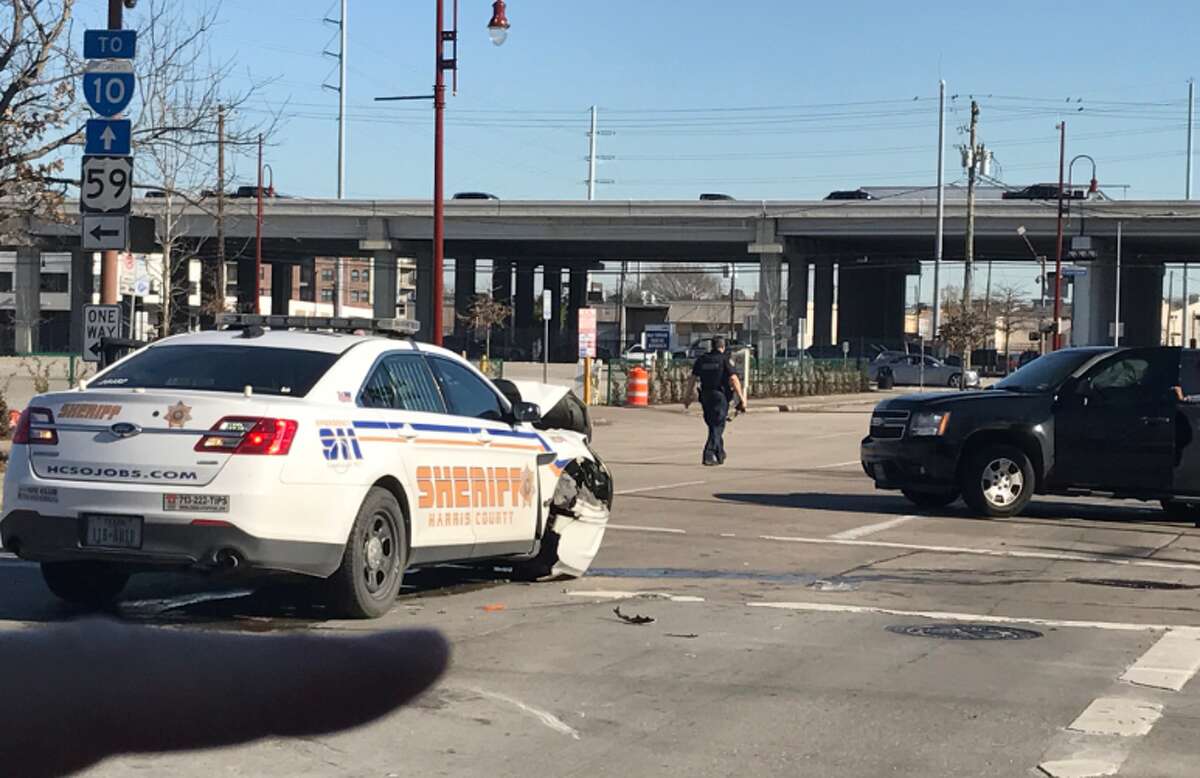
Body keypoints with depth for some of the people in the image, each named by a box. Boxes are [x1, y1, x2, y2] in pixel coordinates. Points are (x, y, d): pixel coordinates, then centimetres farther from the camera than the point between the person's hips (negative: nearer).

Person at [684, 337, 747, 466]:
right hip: (720, 396, -5)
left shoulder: (702, 359, 7)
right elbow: (734, 379, -13)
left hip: (705, 396, 5)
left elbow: (692, 379, 7)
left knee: (713, 426, 17)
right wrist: (742, 398, -11)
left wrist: (688, 397, 15)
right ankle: (709, 454, -15)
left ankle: (719, 455, 25)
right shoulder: (724, 359, -6)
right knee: (717, 427, -3)